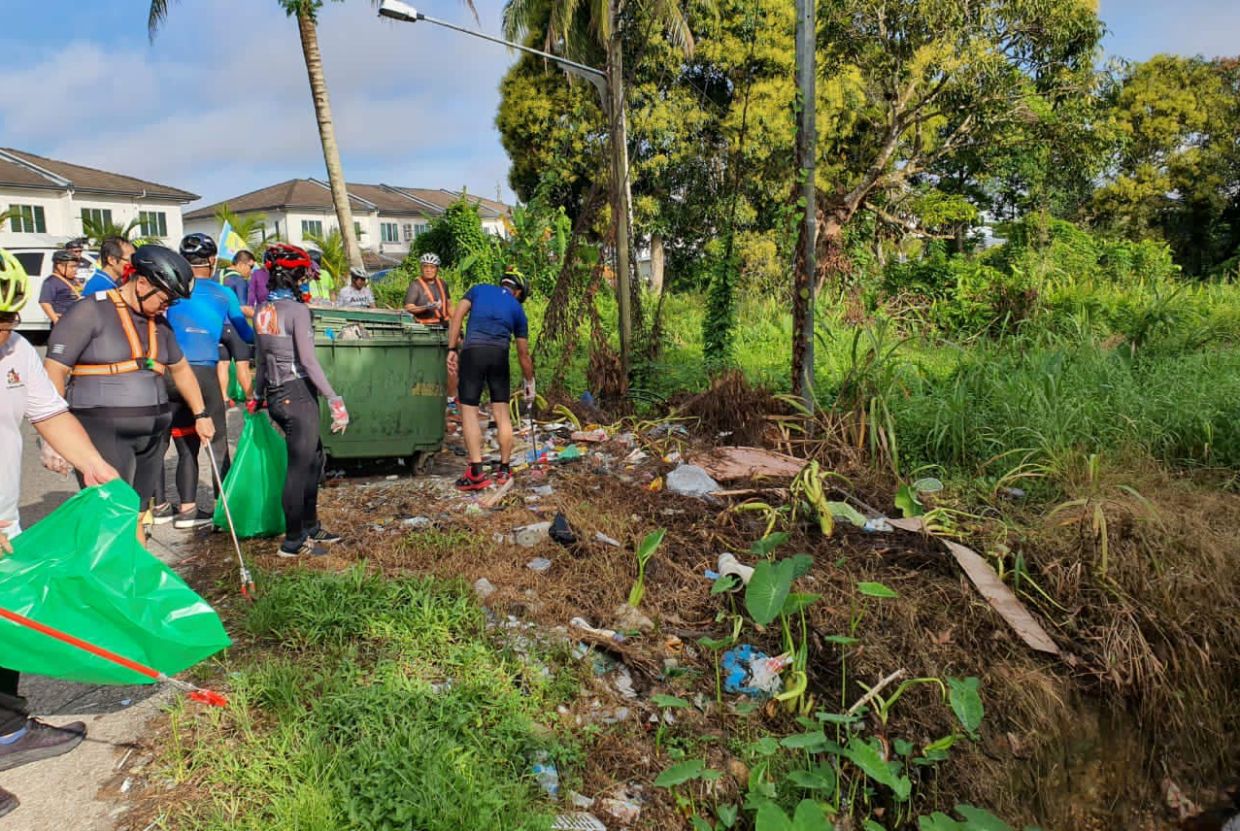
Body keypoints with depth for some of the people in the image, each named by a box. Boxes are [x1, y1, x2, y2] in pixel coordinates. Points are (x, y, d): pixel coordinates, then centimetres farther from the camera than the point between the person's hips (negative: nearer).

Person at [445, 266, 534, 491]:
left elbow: (457, 316, 4)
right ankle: (504, 469, 16)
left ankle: (476, 473, -9)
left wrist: (452, 349, 3)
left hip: (473, 350, -1)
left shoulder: (479, 289, 21)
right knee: (502, 412, 11)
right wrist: (530, 384, 35)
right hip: (500, 354, 1)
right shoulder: (517, 309, 22)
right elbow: (523, 354, 24)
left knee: (469, 410, -1)